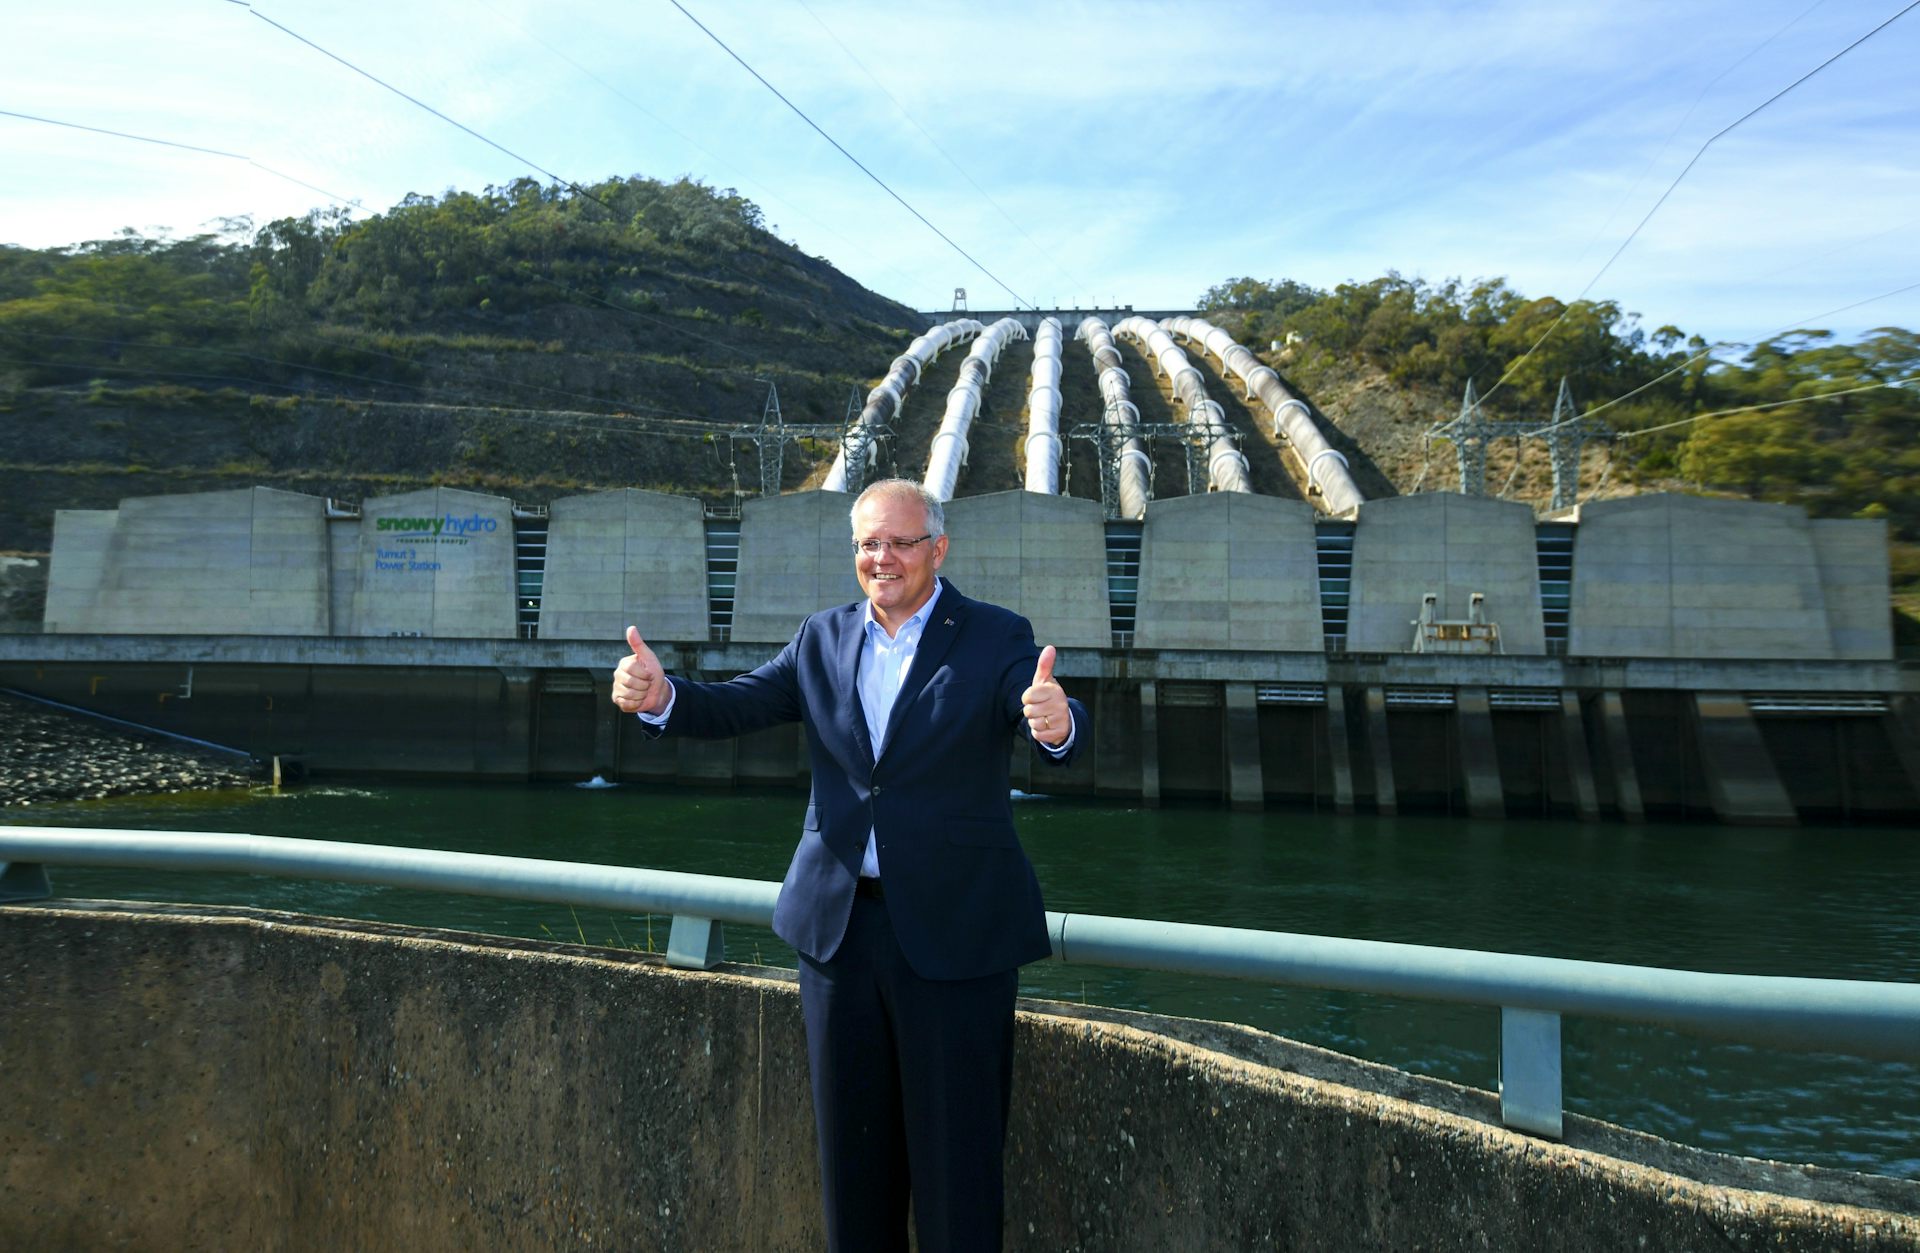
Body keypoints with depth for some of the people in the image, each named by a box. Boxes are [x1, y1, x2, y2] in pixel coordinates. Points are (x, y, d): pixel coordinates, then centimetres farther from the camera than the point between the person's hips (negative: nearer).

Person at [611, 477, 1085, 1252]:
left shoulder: (995, 639, -6)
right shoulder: (822, 640, 7)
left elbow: (1065, 732, -21)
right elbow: (737, 707, -1)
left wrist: (1055, 723, -46)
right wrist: (661, 697, -21)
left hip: (953, 933, -4)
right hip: (840, 924, 4)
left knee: (956, 1151, 7)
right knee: (851, 1140, 19)